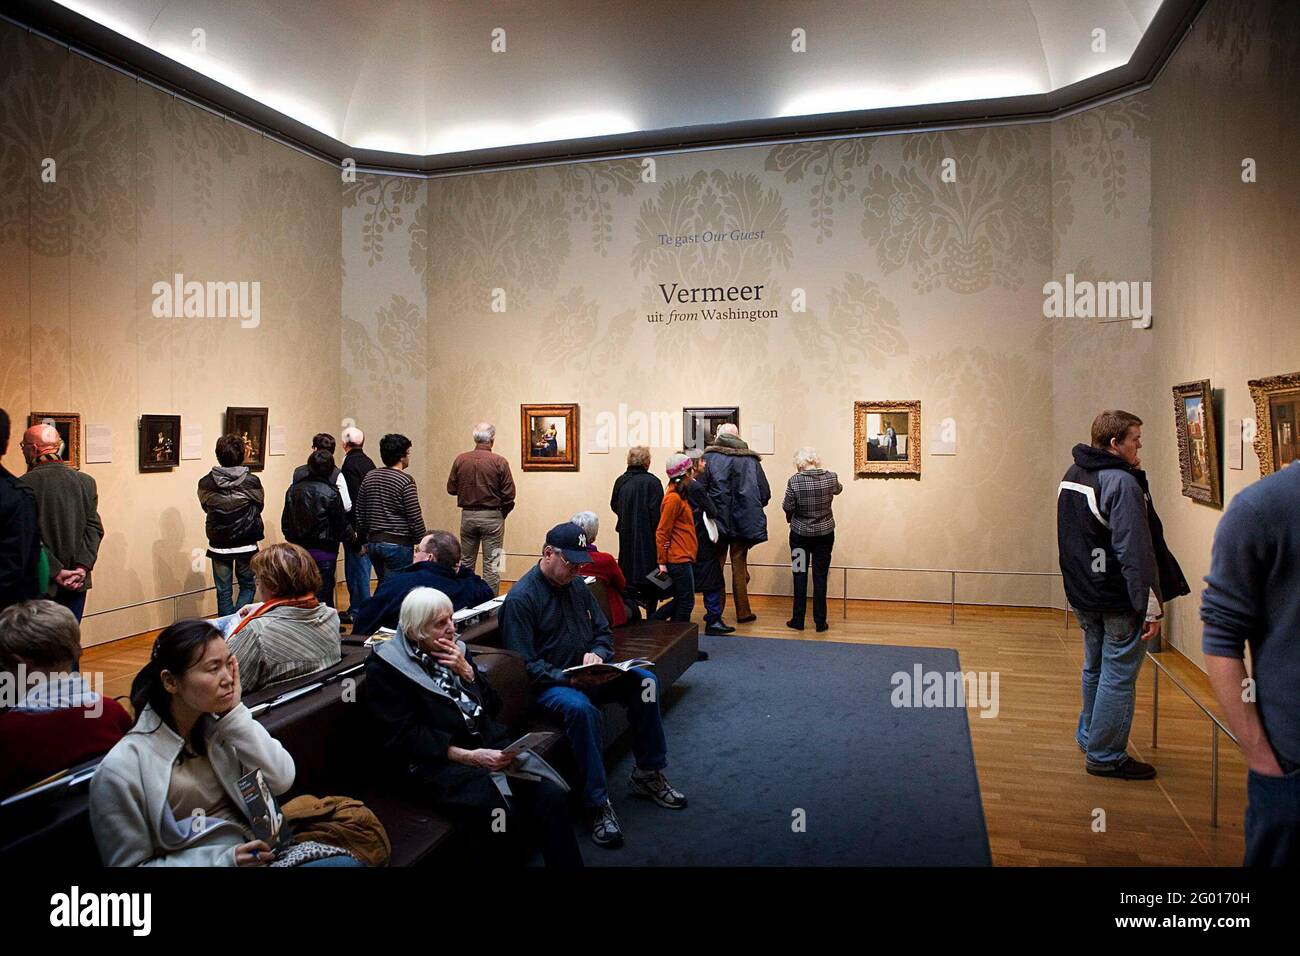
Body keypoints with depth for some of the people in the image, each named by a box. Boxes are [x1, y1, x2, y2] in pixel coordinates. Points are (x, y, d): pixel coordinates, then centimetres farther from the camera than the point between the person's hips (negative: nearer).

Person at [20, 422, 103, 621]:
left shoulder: (24, 485, -11)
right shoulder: (86, 482, 1)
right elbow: (94, 528, -4)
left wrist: (56, 571, -11)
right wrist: (83, 566, -8)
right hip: (76, 582, 3)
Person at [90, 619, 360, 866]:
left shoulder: (221, 723, 4)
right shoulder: (123, 767, -9)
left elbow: (281, 781, -5)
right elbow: (130, 864, -5)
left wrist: (235, 713, -10)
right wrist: (223, 861, -16)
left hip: (259, 852, 6)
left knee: (346, 862, -23)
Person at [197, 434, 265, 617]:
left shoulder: (205, 483, -10)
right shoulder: (252, 482, -14)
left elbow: (205, 507, 8)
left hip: (219, 546, 1)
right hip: (246, 545, -1)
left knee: (223, 591, 13)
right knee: (247, 586, 16)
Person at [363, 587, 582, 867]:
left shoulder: (454, 649, 14)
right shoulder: (384, 667, -3)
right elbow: (402, 737, -11)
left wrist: (466, 671, -4)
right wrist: (468, 757, -20)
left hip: (488, 742, 5)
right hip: (435, 760, -5)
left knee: (549, 793, -21)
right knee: (499, 810, -33)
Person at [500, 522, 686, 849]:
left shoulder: (576, 584, 8)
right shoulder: (521, 598, -14)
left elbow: (604, 632, 14)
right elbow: (525, 665, -17)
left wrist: (597, 654, -10)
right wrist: (568, 679, -29)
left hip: (586, 674, 7)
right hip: (548, 684, -7)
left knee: (644, 681, -15)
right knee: (580, 708, -39)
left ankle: (648, 775, -1)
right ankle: (598, 804, -28)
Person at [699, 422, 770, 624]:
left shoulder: (709, 457, -5)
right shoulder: (751, 460, 1)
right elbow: (765, 494, 0)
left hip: (717, 520, -1)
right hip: (743, 522, 1)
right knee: (739, 567, 12)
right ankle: (743, 612, 15)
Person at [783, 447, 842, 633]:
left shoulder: (795, 480, -16)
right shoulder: (831, 477, -8)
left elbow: (788, 507, -11)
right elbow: (838, 489, 14)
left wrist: (791, 517, 11)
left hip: (800, 533, -2)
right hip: (825, 533, 2)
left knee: (800, 576, 9)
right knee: (820, 577, 7)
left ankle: (798, 620, 15)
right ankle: (820, 622, 12)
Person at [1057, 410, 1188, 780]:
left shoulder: (1071, 476, 8)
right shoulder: (1121, 483, -20)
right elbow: (1135, 551, -23)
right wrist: (1152, 607, -19)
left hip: (1083, 596, 9)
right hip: (1118, 600, -9)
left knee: (1095, 668, 22)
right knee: (1118, 678, 2)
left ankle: (1089, 737, 35)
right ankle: (1105, 756, 11)